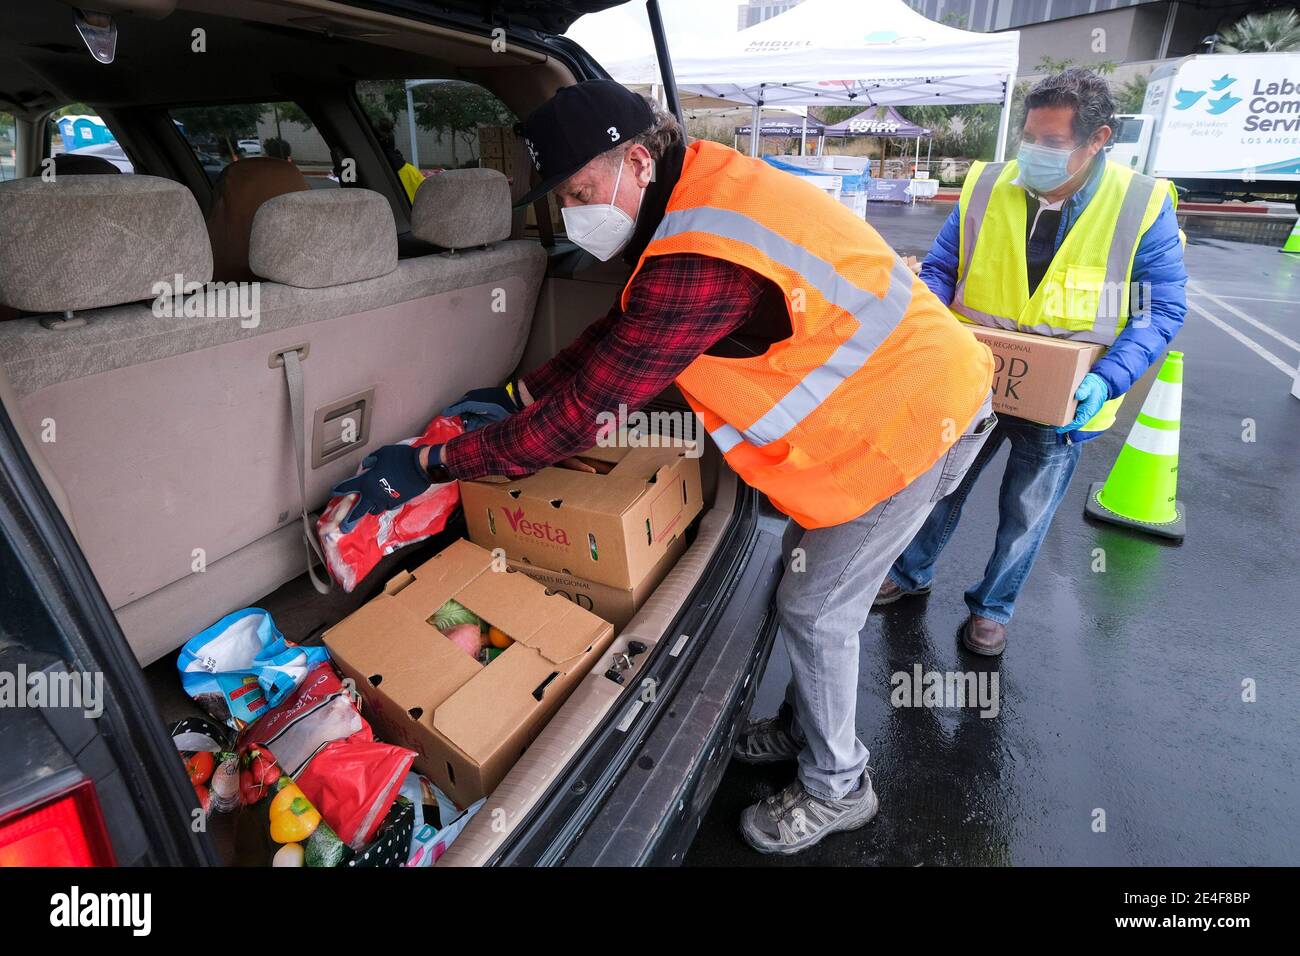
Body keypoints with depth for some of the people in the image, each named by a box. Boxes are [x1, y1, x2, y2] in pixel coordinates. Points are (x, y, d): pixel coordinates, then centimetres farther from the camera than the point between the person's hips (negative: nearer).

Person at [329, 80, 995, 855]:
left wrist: (433, 463, -20)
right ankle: (806, 729, 41)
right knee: (819, 597, 19)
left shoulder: (701, 260, -32)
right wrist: (519, 395, 4)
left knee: (816, 611, 2)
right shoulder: (699, 186, 1)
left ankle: (836, 788, 27)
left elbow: (585, 410, -29)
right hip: (909, 388, 9)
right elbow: (624, 328, 9)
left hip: (915, 419, -9)